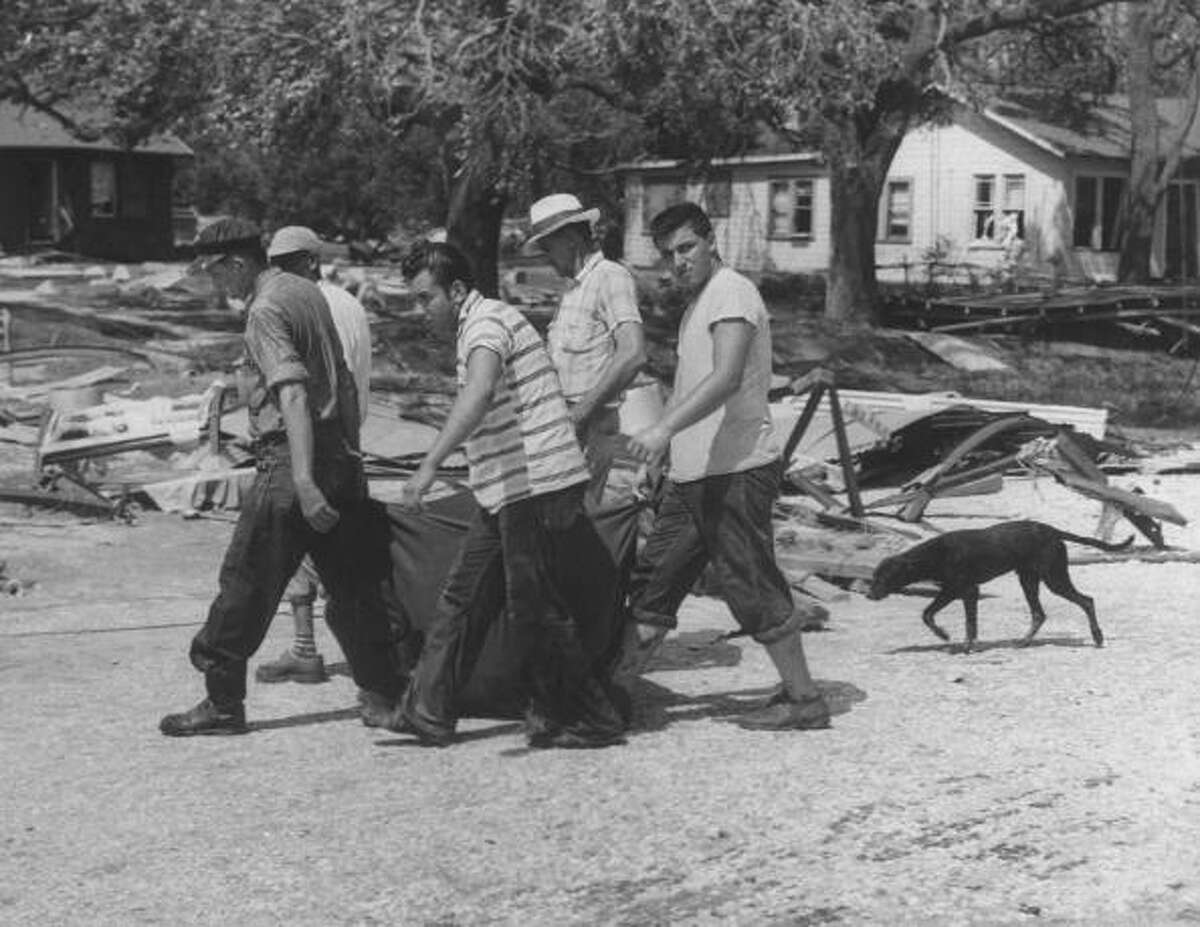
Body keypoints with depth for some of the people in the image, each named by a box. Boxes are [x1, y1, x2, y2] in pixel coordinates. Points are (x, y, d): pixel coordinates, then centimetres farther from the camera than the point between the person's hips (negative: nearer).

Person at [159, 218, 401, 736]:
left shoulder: (265, 310, -13)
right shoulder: (307, 292, 14)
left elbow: (294, 395, -24)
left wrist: (303, 482, -30)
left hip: (290, 458, -8)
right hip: (342, 457, 9)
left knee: (246, 581, 1)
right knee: (350, 582, 14)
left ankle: (223, 702, 7)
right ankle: (387, 690, 17)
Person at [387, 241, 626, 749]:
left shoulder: (489, 321, -14)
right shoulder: (477, 327, 19)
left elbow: (477, 396, -33)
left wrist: (429, 465, -41)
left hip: (536, 487, -10)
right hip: (507, 493, 10)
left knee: (536, 613, -4)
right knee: (460, 598, 11)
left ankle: (591, 722, 8)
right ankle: (428, 713, 17)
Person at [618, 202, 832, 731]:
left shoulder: (732, 292, -11)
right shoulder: (697, 304, 20)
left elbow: (727, 378, -26)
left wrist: (664, 429, -35)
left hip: (736, 470, -10)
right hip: (693, 473, 10)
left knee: (754, 590, -3)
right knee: (652, 583, 10)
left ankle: (804, 700, 8)